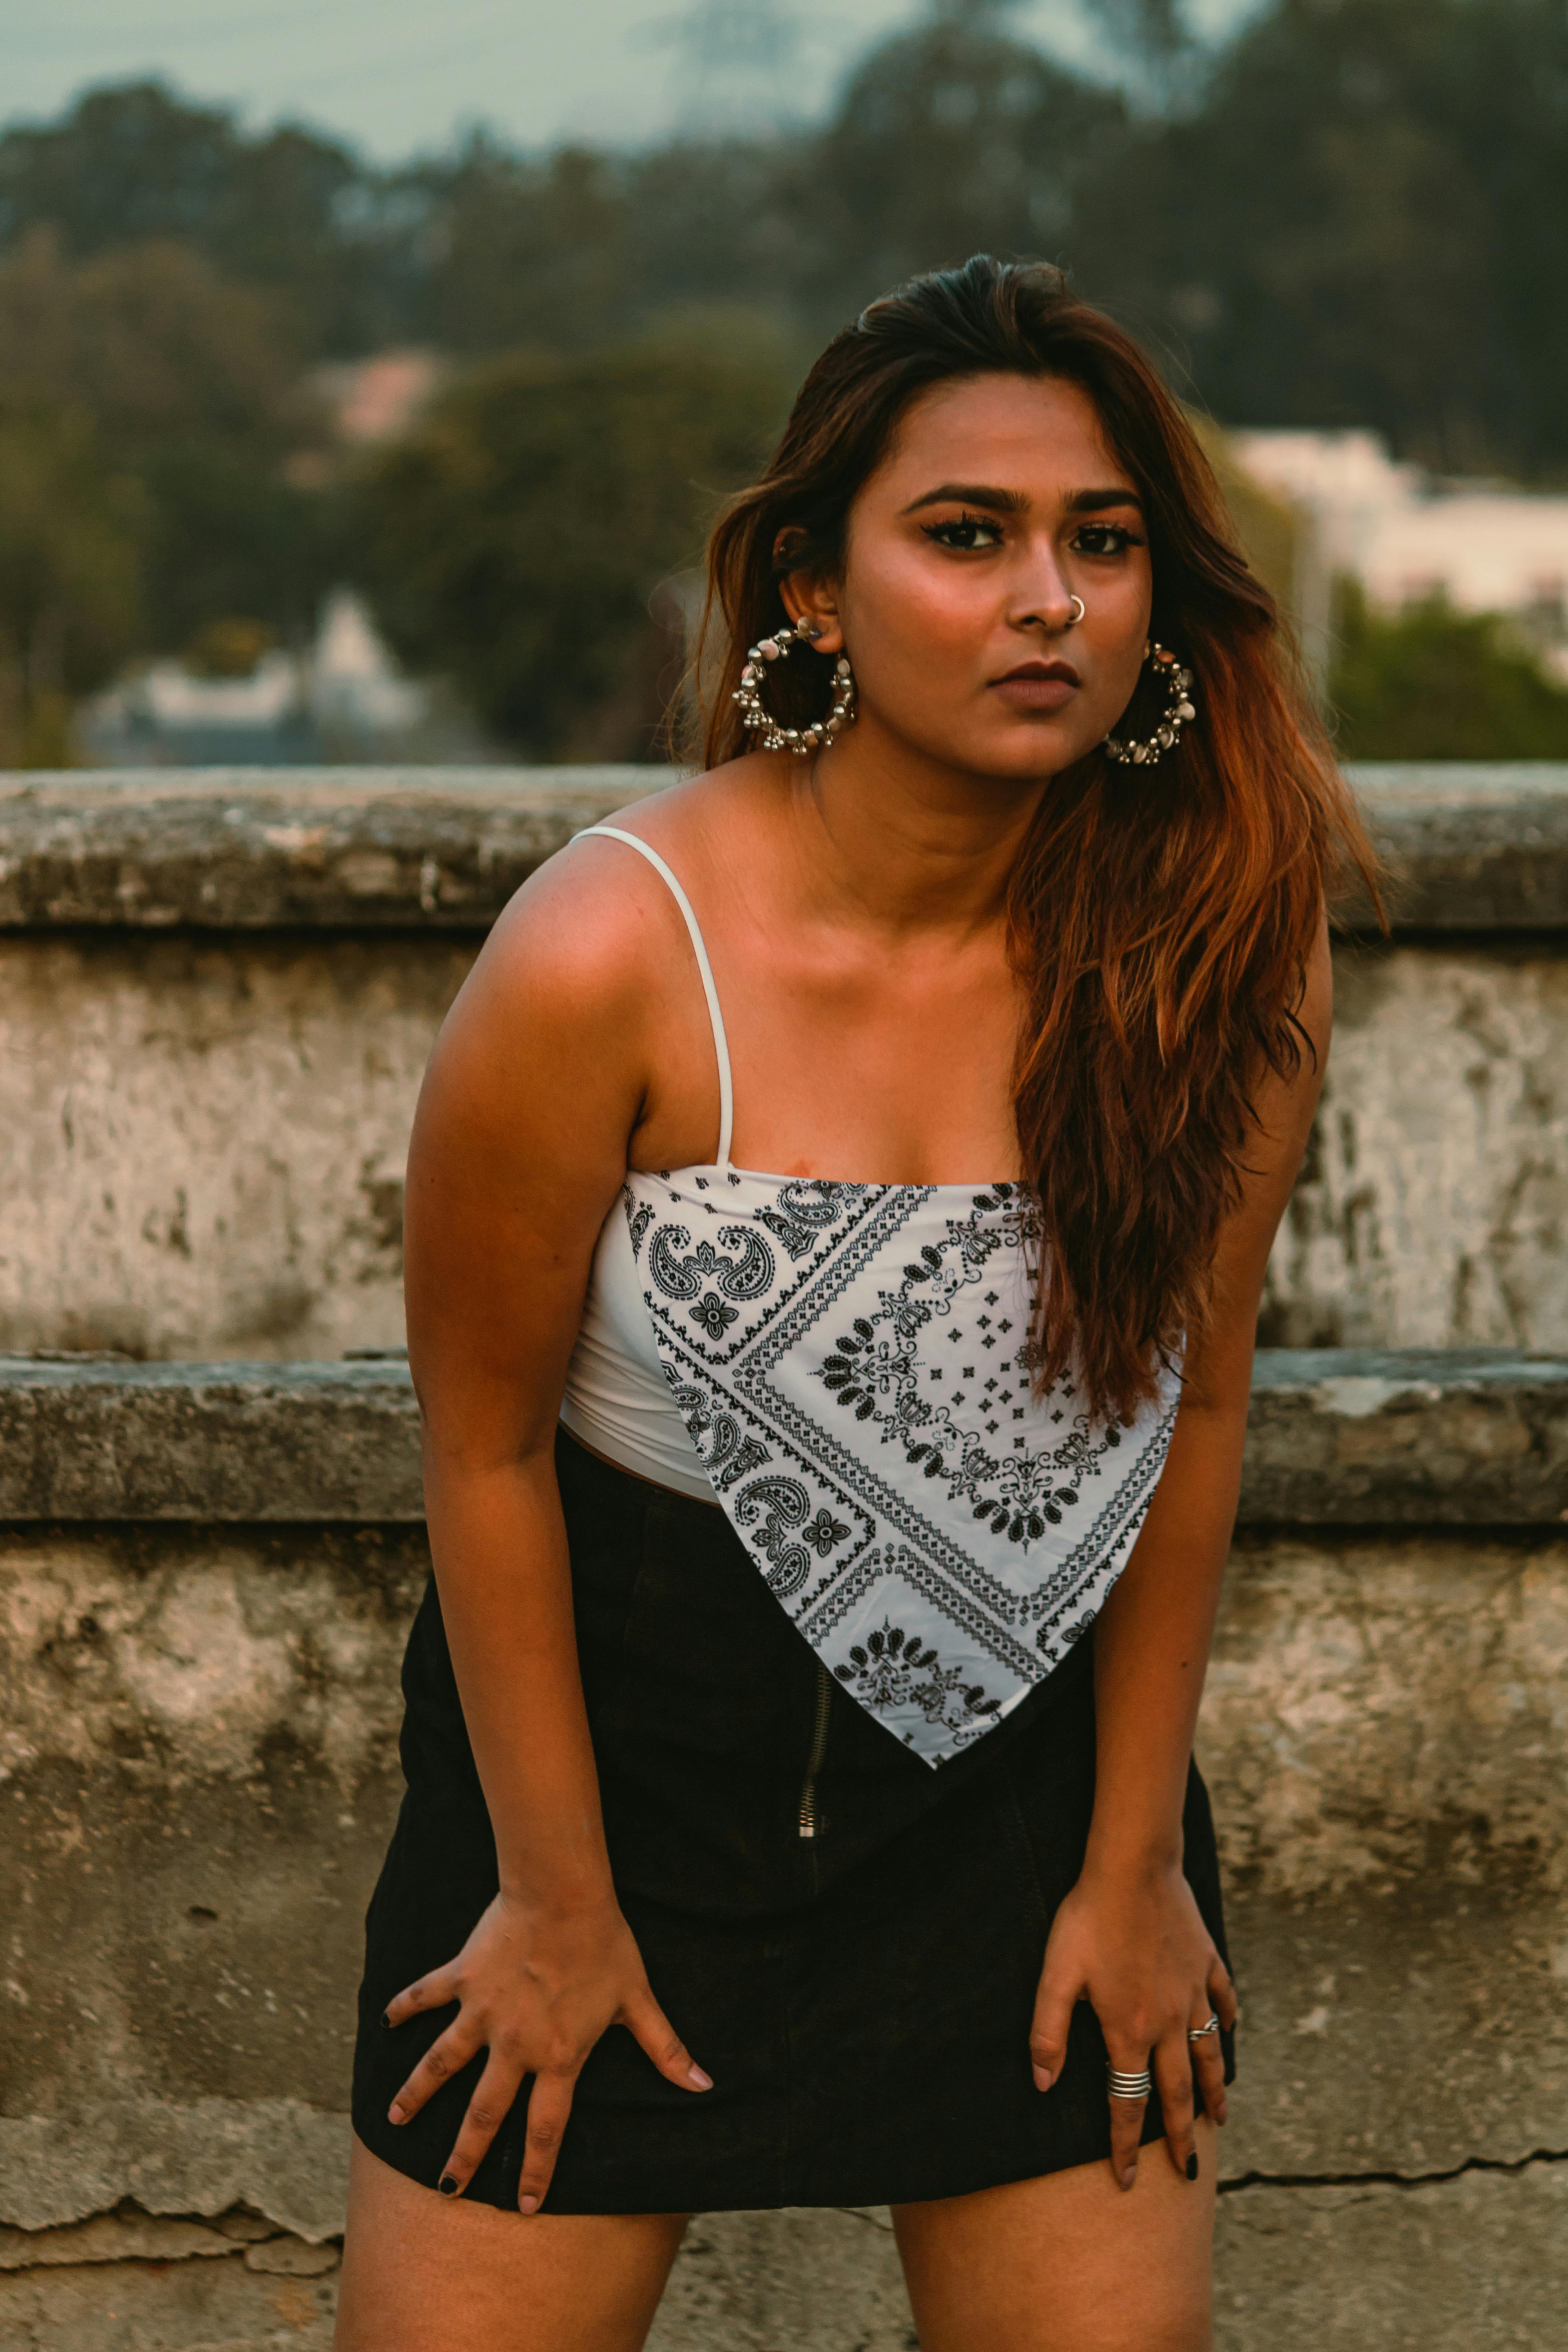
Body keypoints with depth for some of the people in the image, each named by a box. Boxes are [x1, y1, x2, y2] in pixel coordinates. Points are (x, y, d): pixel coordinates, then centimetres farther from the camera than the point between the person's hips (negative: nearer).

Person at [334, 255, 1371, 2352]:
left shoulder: (1224, 941, -13)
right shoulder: (608, 958, -22)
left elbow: (1191, 1410, -2)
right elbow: (487, 1445, -11)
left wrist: (1135, 1863, 4)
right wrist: (560, 1904, -4)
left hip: (1025, 1752, 3)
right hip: (618, 1730, -2)